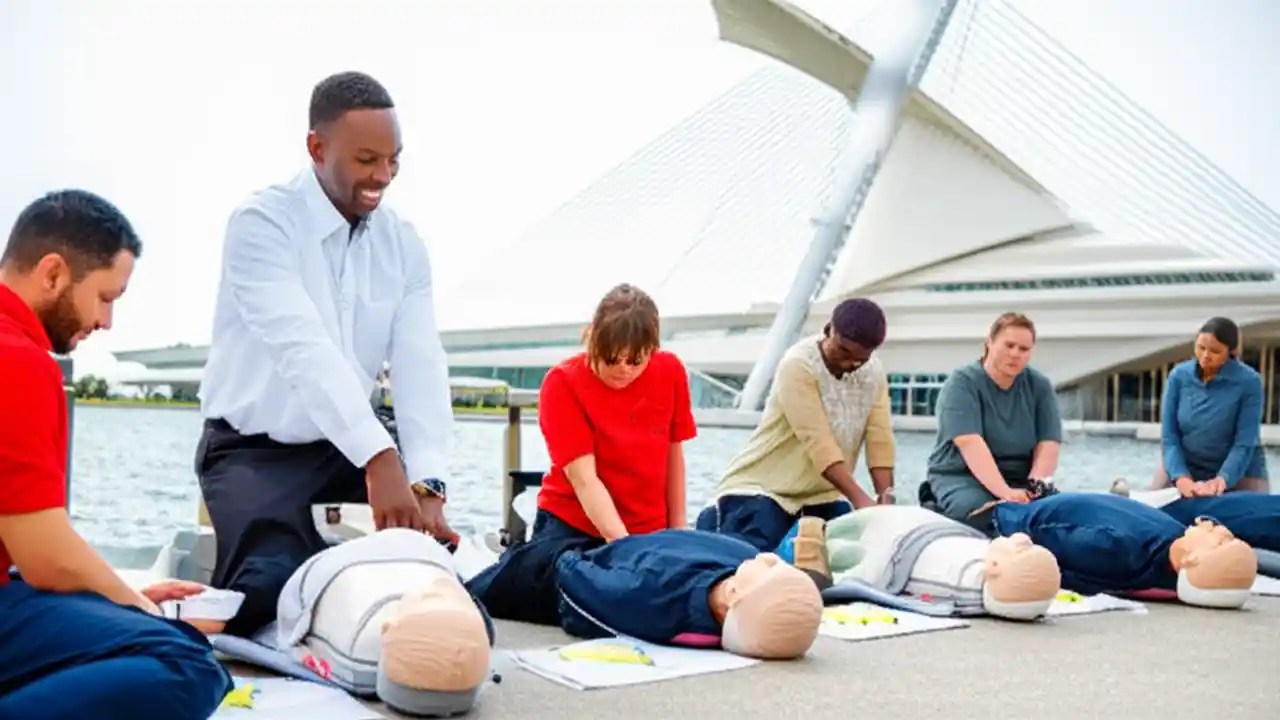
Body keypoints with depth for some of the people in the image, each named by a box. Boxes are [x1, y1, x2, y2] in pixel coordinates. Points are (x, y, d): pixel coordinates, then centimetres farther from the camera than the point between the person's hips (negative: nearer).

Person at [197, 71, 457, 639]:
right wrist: (380, 459, -43)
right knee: (273, 585, -28)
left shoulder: (404, 244, 0)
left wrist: (427, 481, -26)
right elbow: (303, 348, -31)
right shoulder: (262, 223, -17)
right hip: (253, 449, -5)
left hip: (342, 448, 5)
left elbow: (419, 366, -11)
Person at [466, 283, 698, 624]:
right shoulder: (563, 382, -13)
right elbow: (584, 478, -20)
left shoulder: (670, 372, -4)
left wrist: (678, 531, 7)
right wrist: (622, 544, -31)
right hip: (573, 527, -4)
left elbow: (674, 455, 6)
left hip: (647, 533, 4)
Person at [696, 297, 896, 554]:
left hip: (824, 494, 6)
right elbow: (818, 442, -27)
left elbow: (880, 439, -6)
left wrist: (886, 496, -20)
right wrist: (859, 499, -33)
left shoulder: (874, 372, 0)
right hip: (761, 487, -6)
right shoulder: (798, 365, -20)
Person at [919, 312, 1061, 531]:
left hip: (1020, 477, 4)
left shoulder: (1039, 386, 5)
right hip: (962, 476, -4)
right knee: (985, 516, -35)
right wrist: (1005, 492, -34)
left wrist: (1034, 485, -21)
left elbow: (1048, 443, -2)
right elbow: (969, 442, -23)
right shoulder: (962, 382, -10)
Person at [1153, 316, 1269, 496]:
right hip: (1185, 465, 1)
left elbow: (1245, 442, -18)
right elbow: (1169, 435, -9)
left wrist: (1222, 480, -31)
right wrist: (1181, 477, -23)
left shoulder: (1249, 381, -17)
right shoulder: (1179, 375, -10)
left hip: (1239, 469, -1)